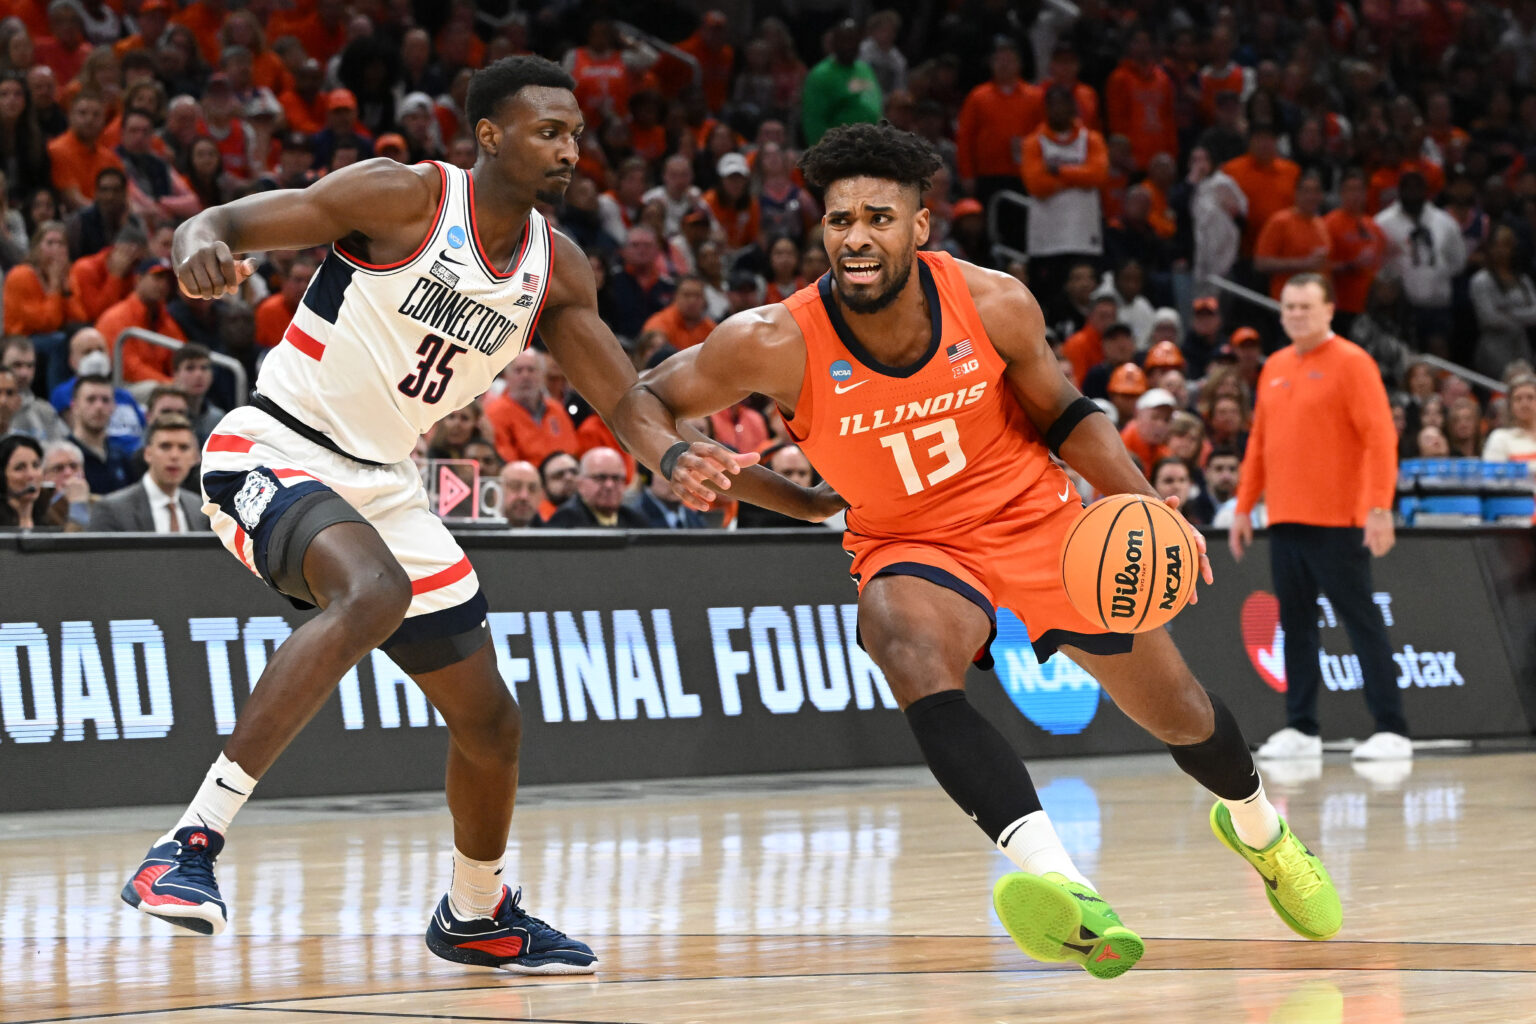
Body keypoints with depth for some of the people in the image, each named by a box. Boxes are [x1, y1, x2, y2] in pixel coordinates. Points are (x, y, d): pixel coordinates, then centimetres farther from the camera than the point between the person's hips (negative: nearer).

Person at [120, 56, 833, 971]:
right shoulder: (404, 199, -15)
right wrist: (202, 246, -42)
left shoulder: (557, 269, 4)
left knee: (489, 719, 11)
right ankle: (190, 846, -39)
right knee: (375, 593, -38)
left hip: (386, 484, 7)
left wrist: (674, 454, -16)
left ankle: (475, 914, 40)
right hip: (274, 454, -7)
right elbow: (225, 225, -17)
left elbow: (622, 396, 6)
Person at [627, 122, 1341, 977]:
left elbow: (1062, 415, -1)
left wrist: (1145, 505, -12)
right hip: (913, 549, -2)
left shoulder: (995, 304, -18)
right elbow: (646, 401, -14)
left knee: (1180, 713, 13)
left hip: (1037, 519, 2)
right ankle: (1063, 887, -52)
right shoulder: (780, 344, -24)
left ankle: (1258, 827, 50)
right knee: (912, 653, -38)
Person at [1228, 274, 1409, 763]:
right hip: (1285, 520, 6)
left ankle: (1391, 730, -5)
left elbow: (1380, 436, -12)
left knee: (1361, 621, -6)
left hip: (1337, 522, -6)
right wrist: (1243, 507, 15)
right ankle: (1301, 729, 13)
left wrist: (1380, 507, -19)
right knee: (1296, 624, 8)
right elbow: (1258, 442, 20)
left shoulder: (1351, 363, -6)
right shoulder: (1275, 368, 15)